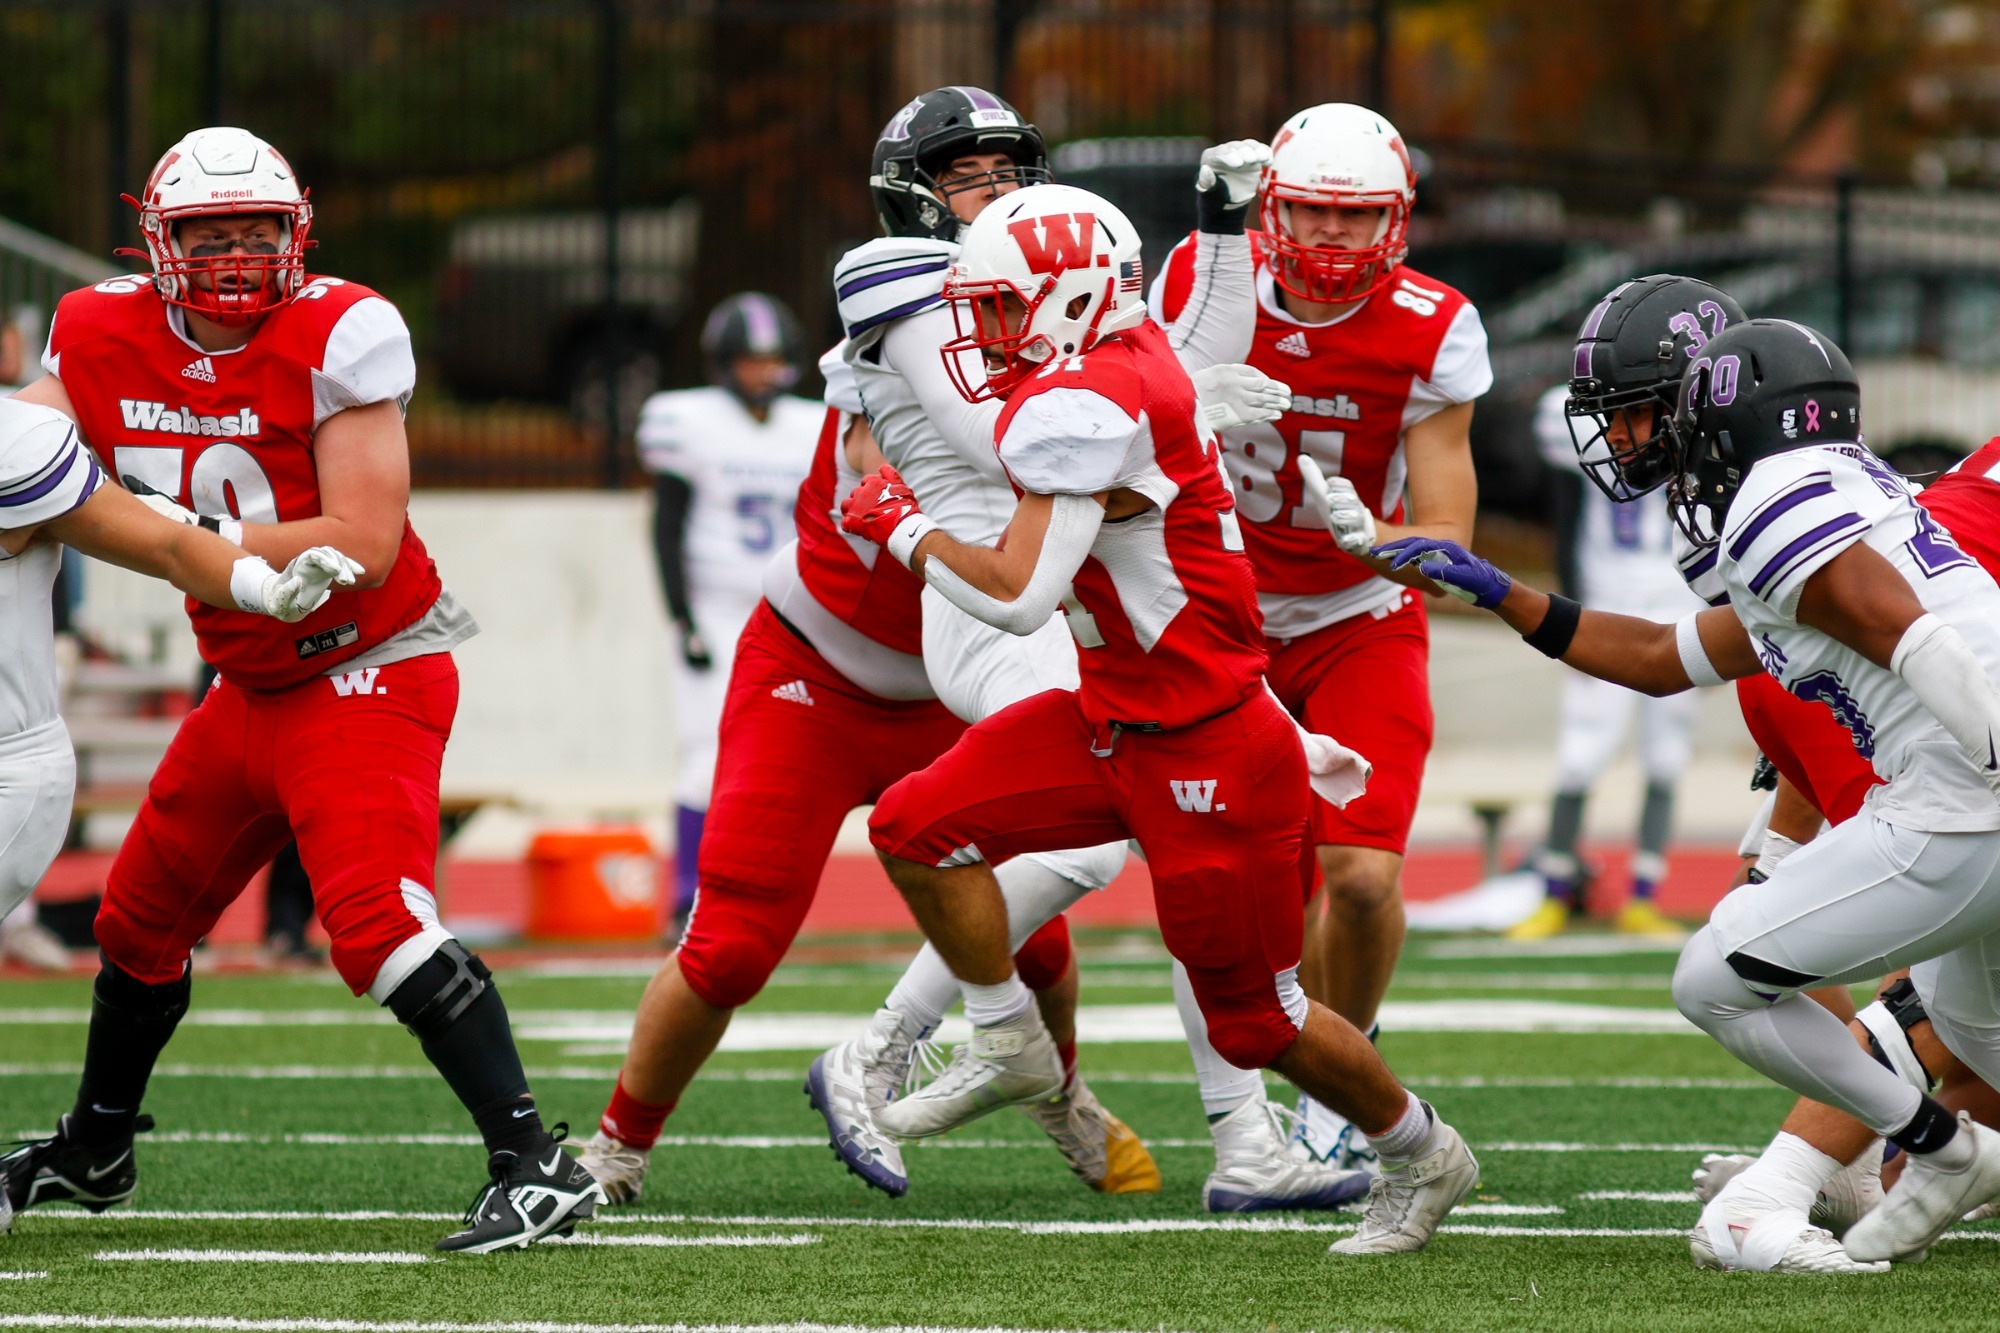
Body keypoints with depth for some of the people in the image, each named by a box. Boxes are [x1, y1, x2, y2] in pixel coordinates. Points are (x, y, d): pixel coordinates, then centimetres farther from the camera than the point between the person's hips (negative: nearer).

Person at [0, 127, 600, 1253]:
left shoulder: (336, 338, -20)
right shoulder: (106, 341, -2)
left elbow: (366, 546, -25)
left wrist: (188, 534, -27)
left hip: (371, 672, -7)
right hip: (255, 686, 7)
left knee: (378, 920, -25)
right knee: (141, 920, 21)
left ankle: (537, 1167, -26)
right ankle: (94, 1151, 44)